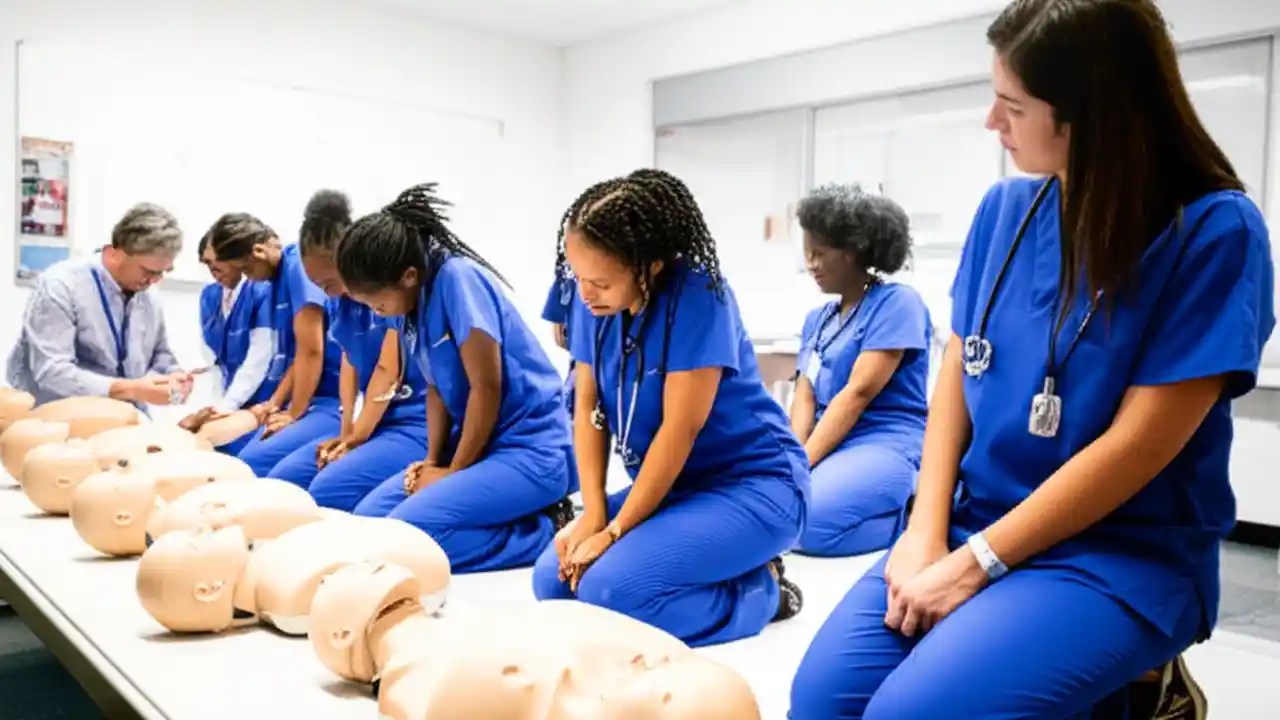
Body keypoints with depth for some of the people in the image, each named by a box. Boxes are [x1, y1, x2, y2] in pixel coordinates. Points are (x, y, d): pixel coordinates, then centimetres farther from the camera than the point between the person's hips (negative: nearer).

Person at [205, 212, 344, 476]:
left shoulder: (298, 266, -13)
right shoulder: (281, 275, 14)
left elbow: (311, 351, -15)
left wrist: (294, 414, -7)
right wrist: (275, 404, 12)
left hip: (336, 400, -9)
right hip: (312, 399, 9)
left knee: (253, 462, -23)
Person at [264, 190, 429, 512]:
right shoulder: (343, 300, 8)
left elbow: (389, 372, -16)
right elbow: (350, 363, 9)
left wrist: (357, 438, -12)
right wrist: (346, 432, -1)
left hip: (417, 423, -8)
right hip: (373, 421, 8)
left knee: (329, 490, -24)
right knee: (282, 478, -2)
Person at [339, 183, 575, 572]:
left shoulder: (458, 279, -19)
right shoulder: (415, 300, 6)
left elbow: (487, 387, -19)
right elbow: (437, 387, 11)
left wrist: (455, 471, -11)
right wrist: (433, 461, 1)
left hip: (531, 451, -10)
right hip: (478, 444, 10)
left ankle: (544, 532, -7)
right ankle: (523, 516, 7)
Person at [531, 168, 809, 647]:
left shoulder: (697, 295, -24)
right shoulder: (595, 300, -6)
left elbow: (681, 428, -23)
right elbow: (588, 407, 0)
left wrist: (615, 531, -17)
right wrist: (593, 514, -10)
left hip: (752, 484, -8)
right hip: (669, 483, 8)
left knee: (609, 588, -25)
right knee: (553, 581, -3)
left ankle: (758, 590, -1)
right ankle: (722, 573, 9)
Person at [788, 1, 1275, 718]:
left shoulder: (1215, 231, -13)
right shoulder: (1006, 208, 3)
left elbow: (1137, 445, -17)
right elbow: (955, 377, 4)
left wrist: (975, 565, -17)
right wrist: (927, 534, -8)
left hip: (1123, 553, -5)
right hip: (975, 525, 5)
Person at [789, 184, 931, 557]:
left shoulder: (896, 302, -6)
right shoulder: (817, 319, 18)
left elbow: (858, 394, -14)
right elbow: (805, 397, 7)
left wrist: (802, 463, -19)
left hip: (887, 447, -8)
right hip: (831, 445, 8)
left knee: (801, 518, -32)